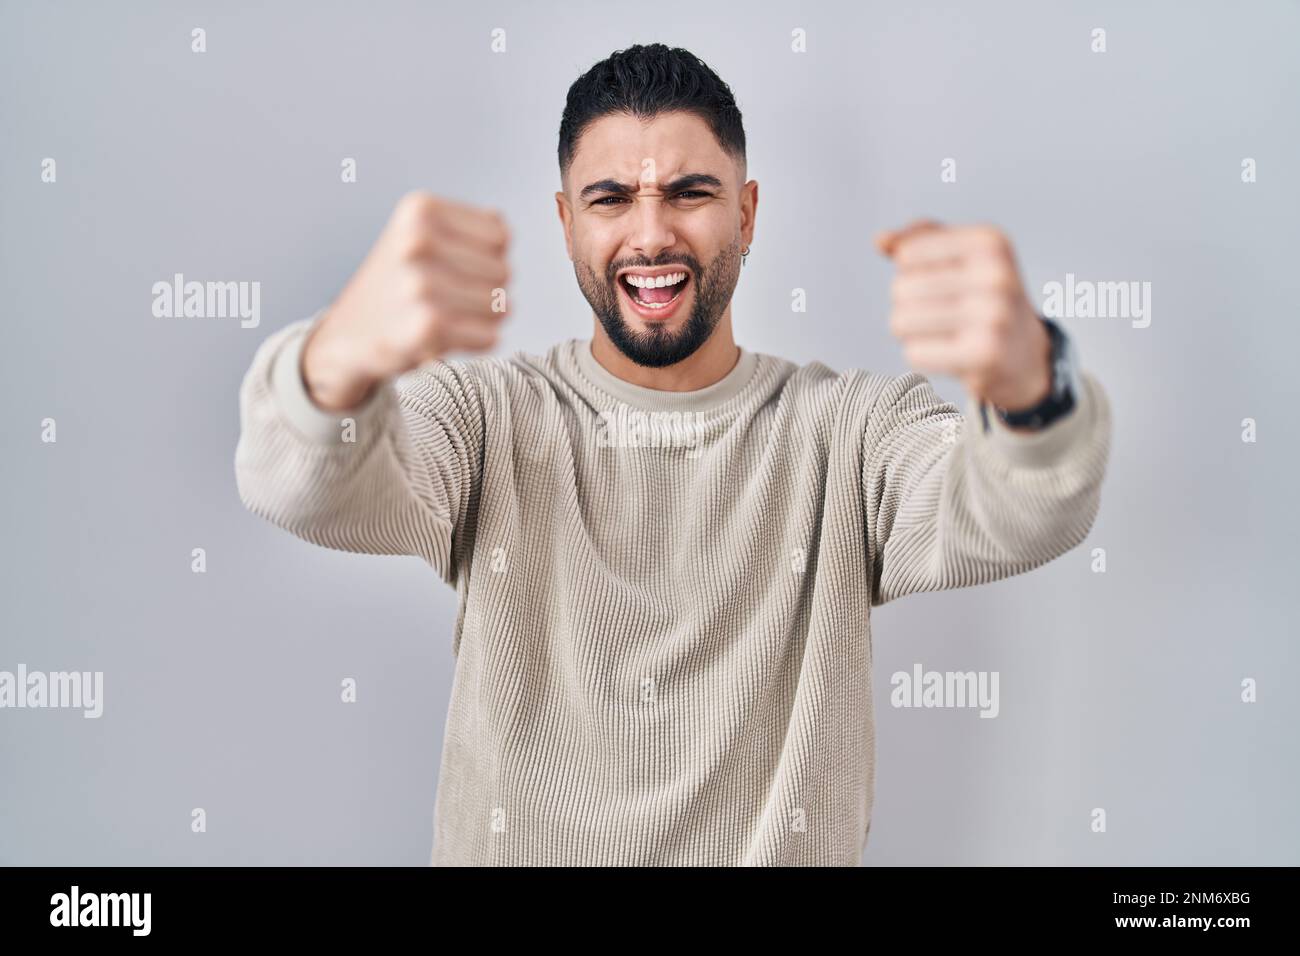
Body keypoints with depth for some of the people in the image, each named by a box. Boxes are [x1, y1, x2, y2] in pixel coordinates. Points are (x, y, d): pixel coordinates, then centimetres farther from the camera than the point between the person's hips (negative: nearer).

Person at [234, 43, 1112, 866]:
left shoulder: (849, 428, -1)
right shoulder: (486, 418, -1)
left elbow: (1008, 522, -18)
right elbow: (304, 489, -18)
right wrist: (343, 361, -39)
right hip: (514, 842, 2)